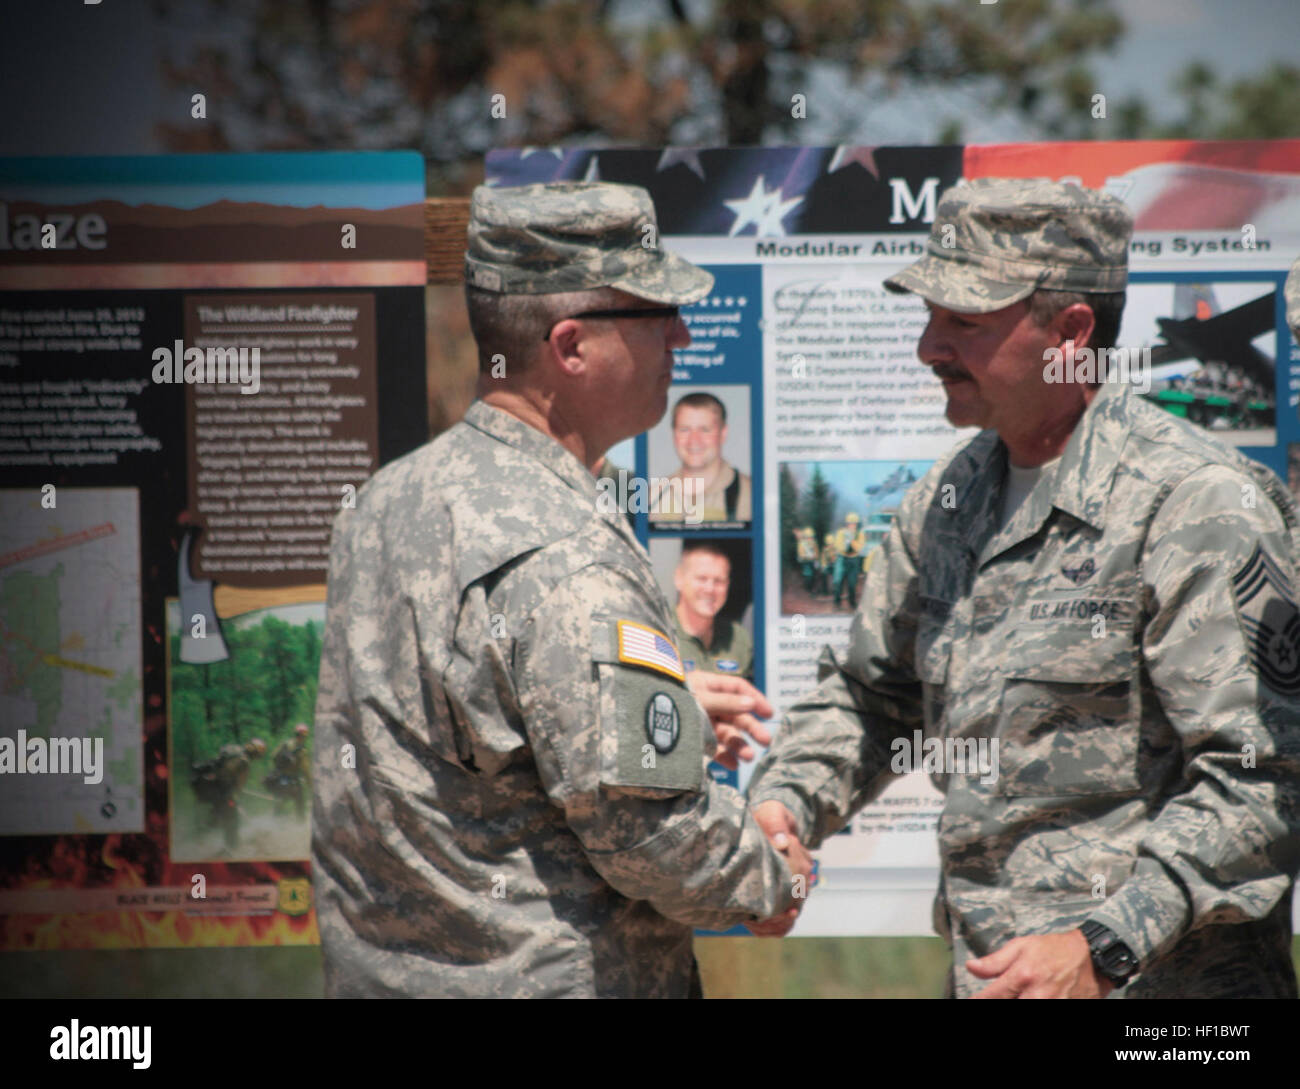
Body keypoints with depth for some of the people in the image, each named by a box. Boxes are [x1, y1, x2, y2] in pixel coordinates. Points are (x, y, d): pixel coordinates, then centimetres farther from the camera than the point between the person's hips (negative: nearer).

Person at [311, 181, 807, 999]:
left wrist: (671, 707, 15)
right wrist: (774, 878, -3)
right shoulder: (567, 562, -22)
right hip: (547, 979, -9)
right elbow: (650, 833, -22)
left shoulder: (387, 499, 6)